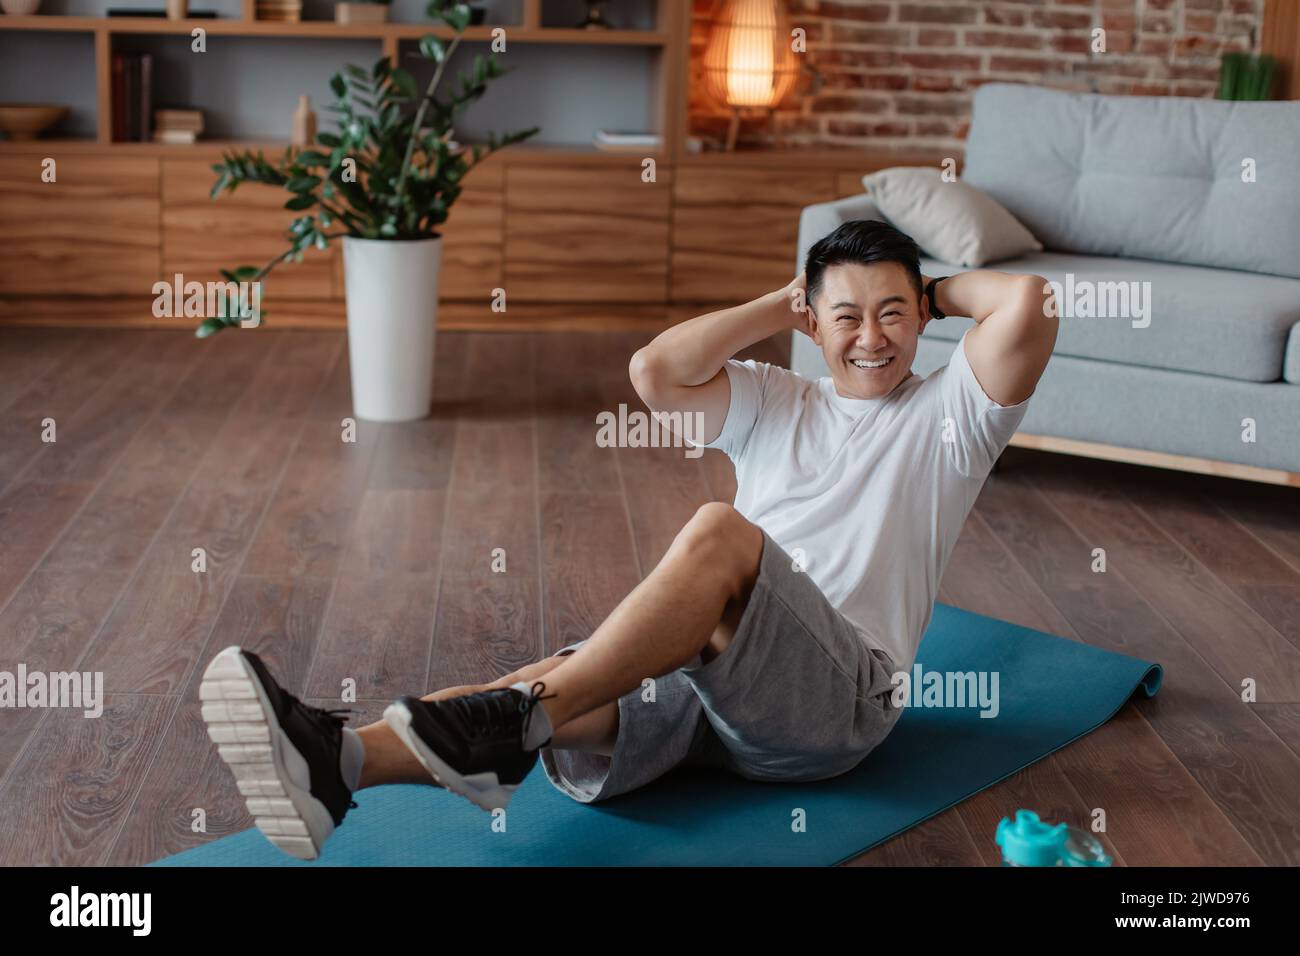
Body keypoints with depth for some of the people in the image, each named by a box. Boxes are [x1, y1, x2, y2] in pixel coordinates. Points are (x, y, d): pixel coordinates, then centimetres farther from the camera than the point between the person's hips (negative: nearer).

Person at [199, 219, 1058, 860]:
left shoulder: (949, 413, 12)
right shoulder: (775, 404, 22)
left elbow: (1030, 302, -7)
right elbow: (656, 373, 3)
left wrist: (940, 290, 14)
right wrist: (783, 305, 12)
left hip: (837, 696, -4)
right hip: (702, 667, 4)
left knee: (719, 532, -33)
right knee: (559, 678, -28)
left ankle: (520, 723, -41)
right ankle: (336, 762, -50)